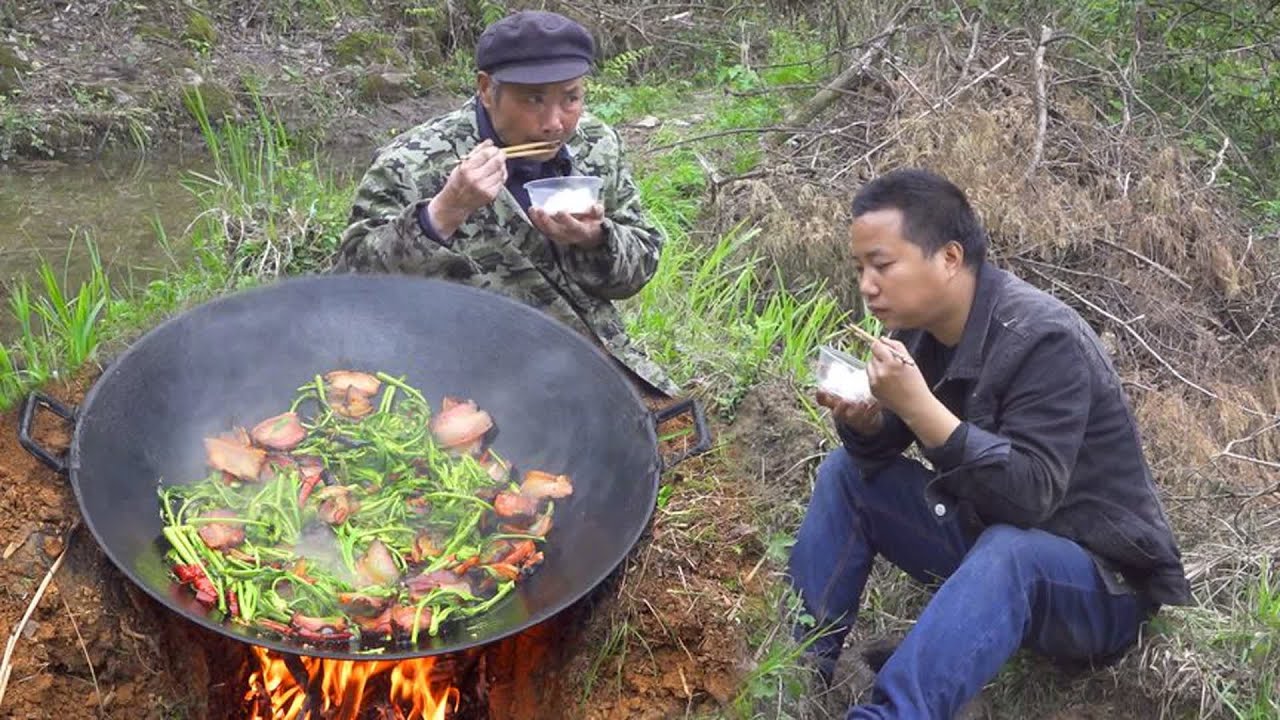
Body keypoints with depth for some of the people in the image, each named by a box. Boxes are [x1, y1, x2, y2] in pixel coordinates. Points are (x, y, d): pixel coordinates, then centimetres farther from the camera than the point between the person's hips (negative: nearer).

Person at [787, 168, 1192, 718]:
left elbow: (1029, 496, -33)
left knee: (1006, 551, -39)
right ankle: (797, 658, -8)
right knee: (847, 469, 1)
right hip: (983, 534, 8)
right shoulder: (920, 324, -4)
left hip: (1100, 581, -8)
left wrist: (918, 406, -39)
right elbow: (879, 455, 2)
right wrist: (864, 422, -21)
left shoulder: (1041, 340, -25)